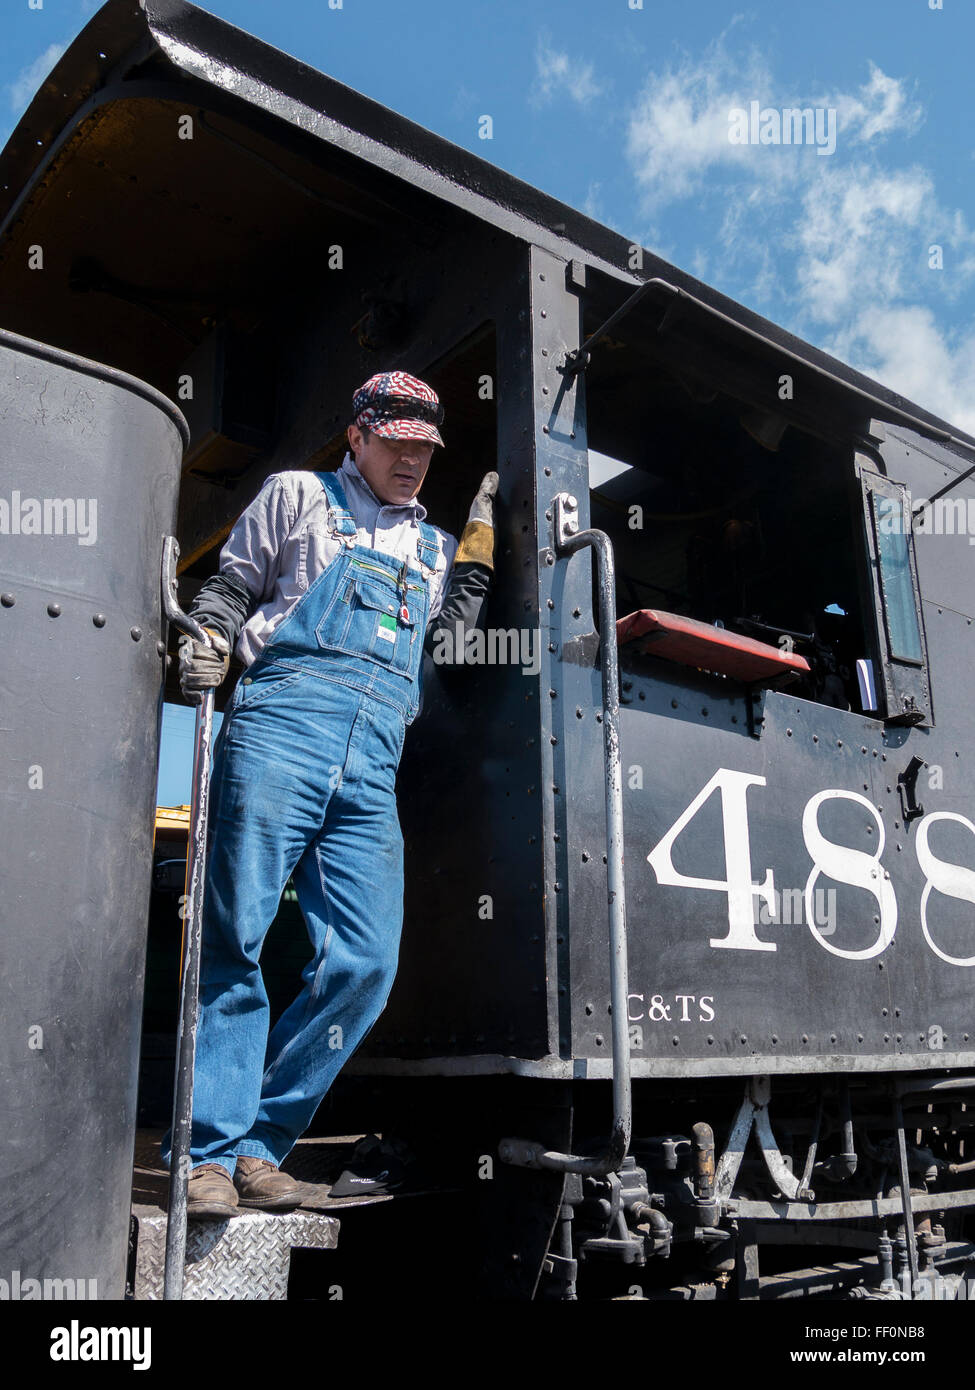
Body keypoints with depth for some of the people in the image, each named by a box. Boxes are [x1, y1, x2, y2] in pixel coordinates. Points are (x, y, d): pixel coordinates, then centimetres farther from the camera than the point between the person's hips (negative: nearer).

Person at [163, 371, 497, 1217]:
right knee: (236, 940, -7)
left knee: (365, 964, -7)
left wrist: (479, 543, 18)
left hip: (375, 766, 4)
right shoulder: (299, 496, 20)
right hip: (285, 724, -3)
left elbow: (445, 642, 19)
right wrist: (205, 648, -4)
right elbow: (230, 588, 16)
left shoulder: (435, 546, 30)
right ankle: (211, 1150, 2)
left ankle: (259, 1143, 5)